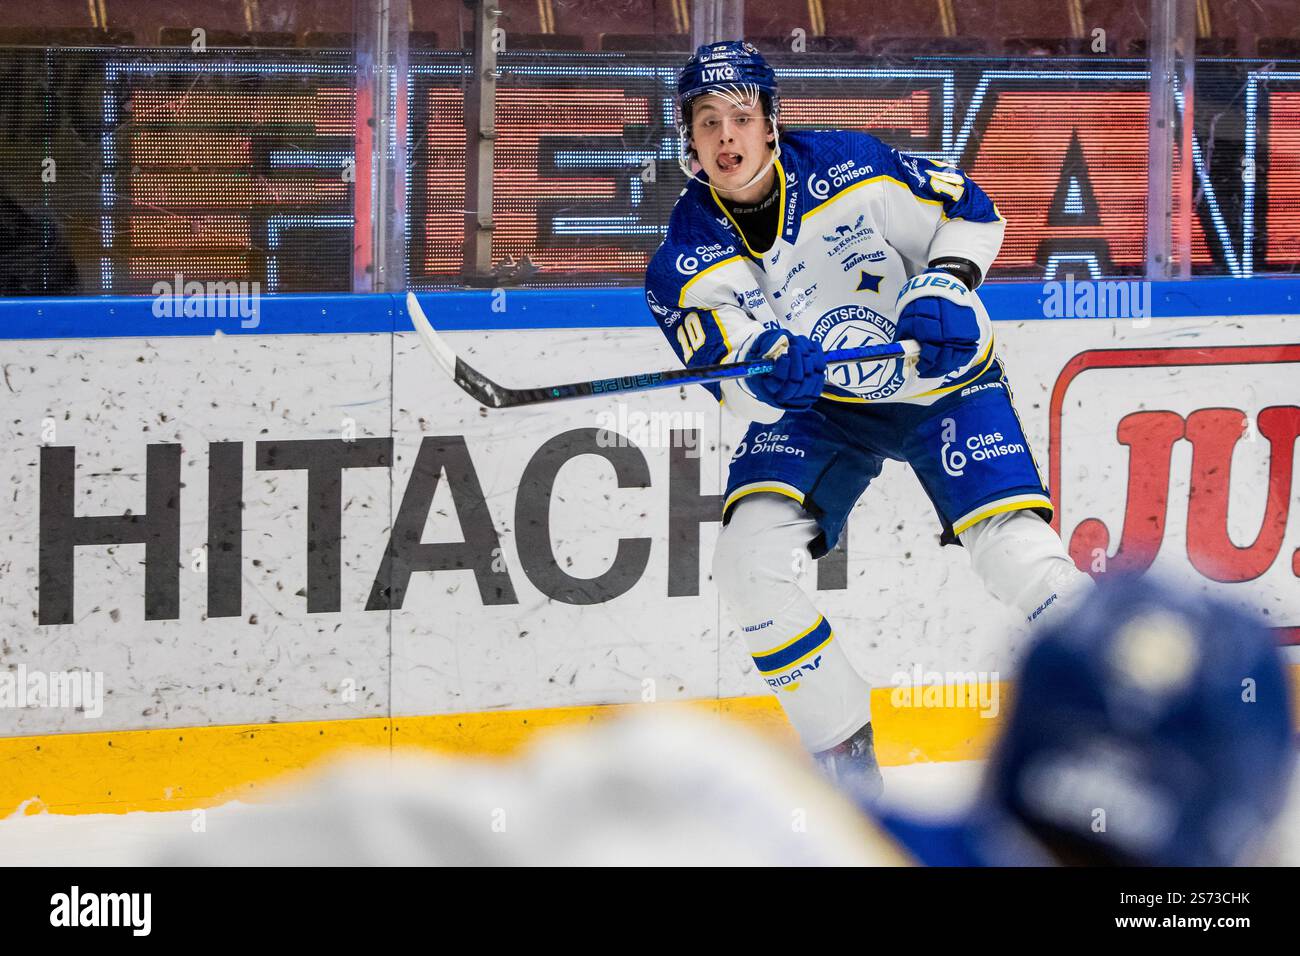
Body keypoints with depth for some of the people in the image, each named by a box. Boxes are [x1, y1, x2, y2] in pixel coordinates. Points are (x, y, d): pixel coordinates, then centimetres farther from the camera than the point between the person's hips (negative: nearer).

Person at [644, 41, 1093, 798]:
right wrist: (764, 371, -47)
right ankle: (846, 757, -3)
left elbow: (971, 211, -8)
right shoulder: (688, 259, -15)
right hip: (817, 403, 3)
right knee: (749, 558, -17)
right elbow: (735, 384, -23)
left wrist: (942, 287, -27)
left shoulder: (849, 168, -20)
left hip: (945, 381, -3)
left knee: (1018, 555, -19)